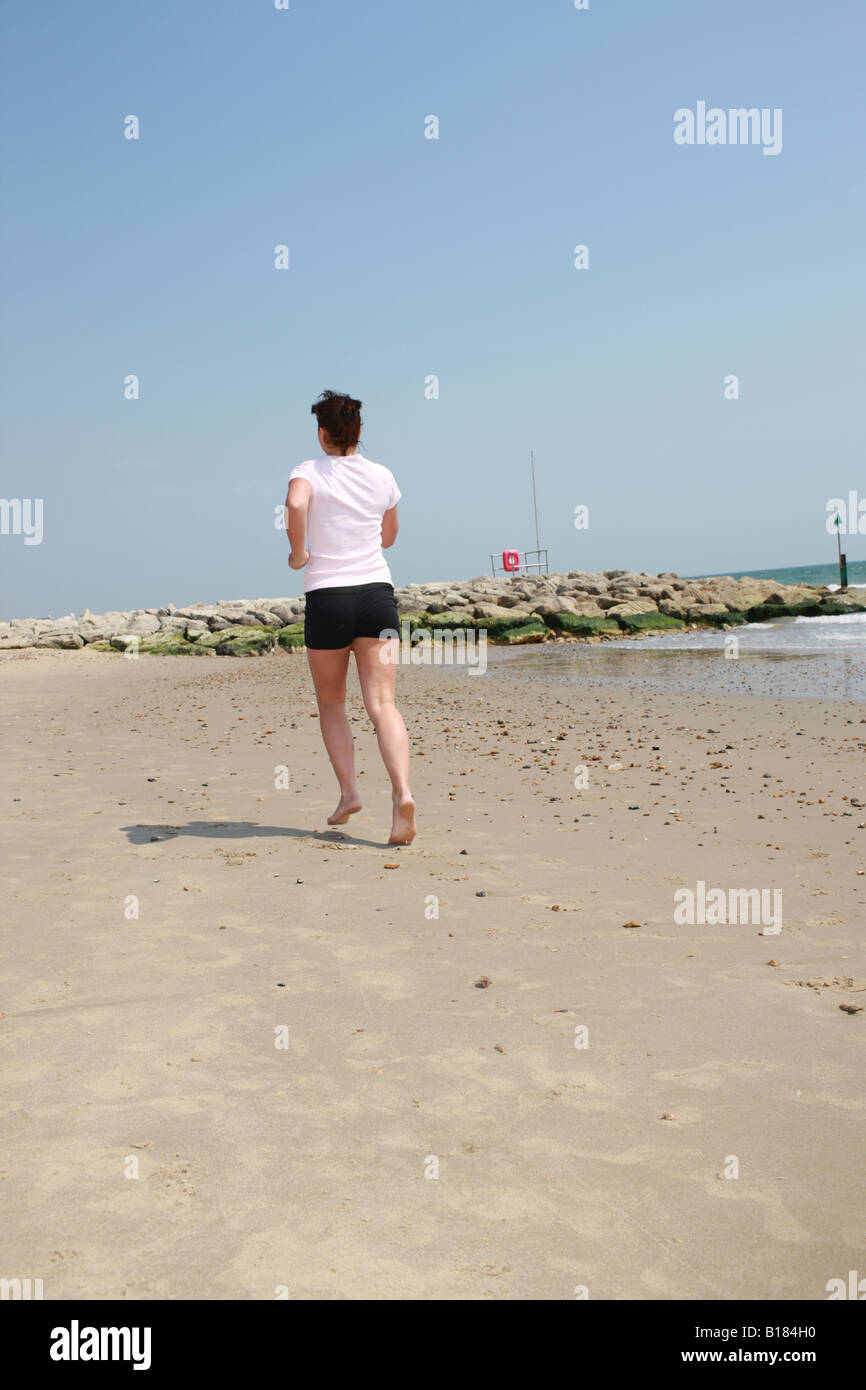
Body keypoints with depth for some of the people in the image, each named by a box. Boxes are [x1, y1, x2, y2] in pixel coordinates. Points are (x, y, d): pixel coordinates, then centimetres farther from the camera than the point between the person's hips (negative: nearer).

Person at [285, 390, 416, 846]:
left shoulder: (310, 471, -3)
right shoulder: (382, 477, 9)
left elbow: (296, 503, -26)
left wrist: (298, 552, -12)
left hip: (327, 597, -2)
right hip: (377, 591, 2)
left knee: (331, 703, 16)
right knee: (381, 703, -5)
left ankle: (348, 792, 10)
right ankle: (402, 793, -23)